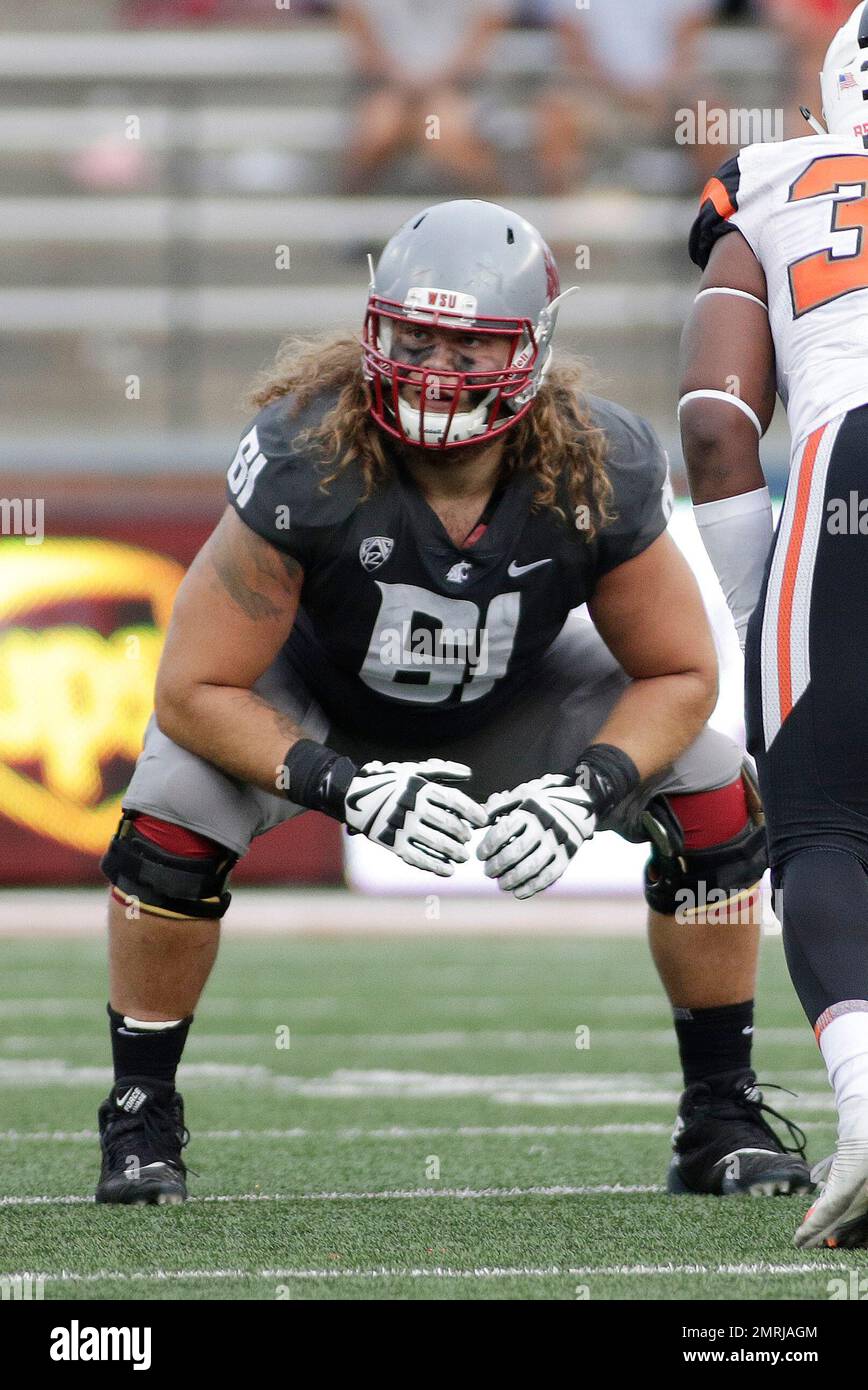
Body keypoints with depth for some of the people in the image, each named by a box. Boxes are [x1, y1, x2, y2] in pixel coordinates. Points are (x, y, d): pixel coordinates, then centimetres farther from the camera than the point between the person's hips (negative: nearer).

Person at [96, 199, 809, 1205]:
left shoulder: (598, 472, -31)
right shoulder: (306, 461, -37)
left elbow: (678, 675, -15)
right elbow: (196, 690, -30)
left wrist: (585, 791, -33)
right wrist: (348, 789, -42)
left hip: (512, 698, 2)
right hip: (316, 695, -2)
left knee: (709, 794, -16)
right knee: (175, 804, -29)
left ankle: (721, 1119, 1)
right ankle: (141, 1116, -6)